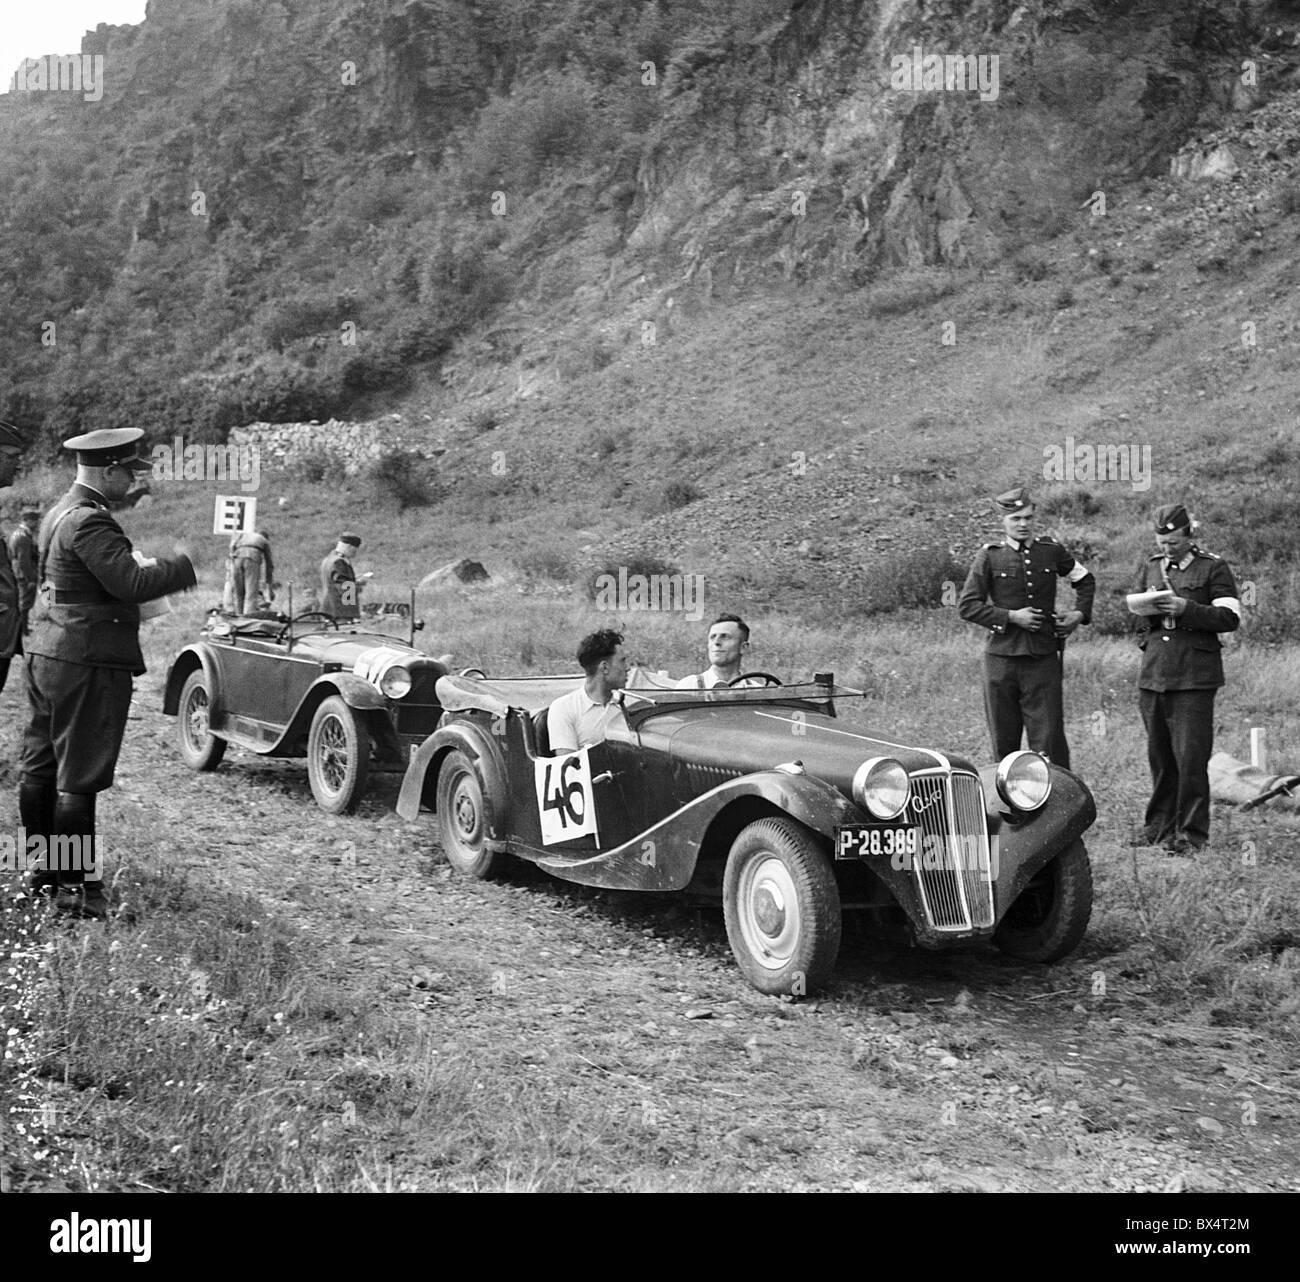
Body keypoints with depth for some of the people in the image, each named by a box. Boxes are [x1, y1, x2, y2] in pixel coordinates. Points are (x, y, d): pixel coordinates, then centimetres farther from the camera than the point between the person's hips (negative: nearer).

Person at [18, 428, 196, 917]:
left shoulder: (59, 512, 14)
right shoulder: (89, 521, -19)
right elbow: (132, 583, -26)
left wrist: (136, 562, 11)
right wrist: (185, 565, -14)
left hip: (46, 653, 10)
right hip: (87, 662, -10)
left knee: (40, 767, 15)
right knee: (79, 776, -4)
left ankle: (47, 870, 27)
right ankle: (75, 884, 3)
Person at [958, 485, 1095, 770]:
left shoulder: (1051, 550, 7)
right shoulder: (989, 556, 0)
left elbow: (1085, 581, 24)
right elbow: (967, 606, -4)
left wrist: (1080, 613, 8)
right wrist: (1010, 616, -11)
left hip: (1044, 658, 1)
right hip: (1001, 658, 0)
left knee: (1049, 740, -5)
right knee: (1003, 741, 7)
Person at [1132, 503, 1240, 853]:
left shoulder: (1213, 568, 2)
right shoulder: (1150, 568, 17)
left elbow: (1230, 617, -6)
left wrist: (1186, 609, -18)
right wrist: (1145, 609, -3)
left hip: (1195, 677, -5)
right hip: (1153, 675, 5)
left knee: (1191, 757, -7)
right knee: (1159, 756, 10)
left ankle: (1191, 832, 1)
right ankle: (1158, 826, 20)